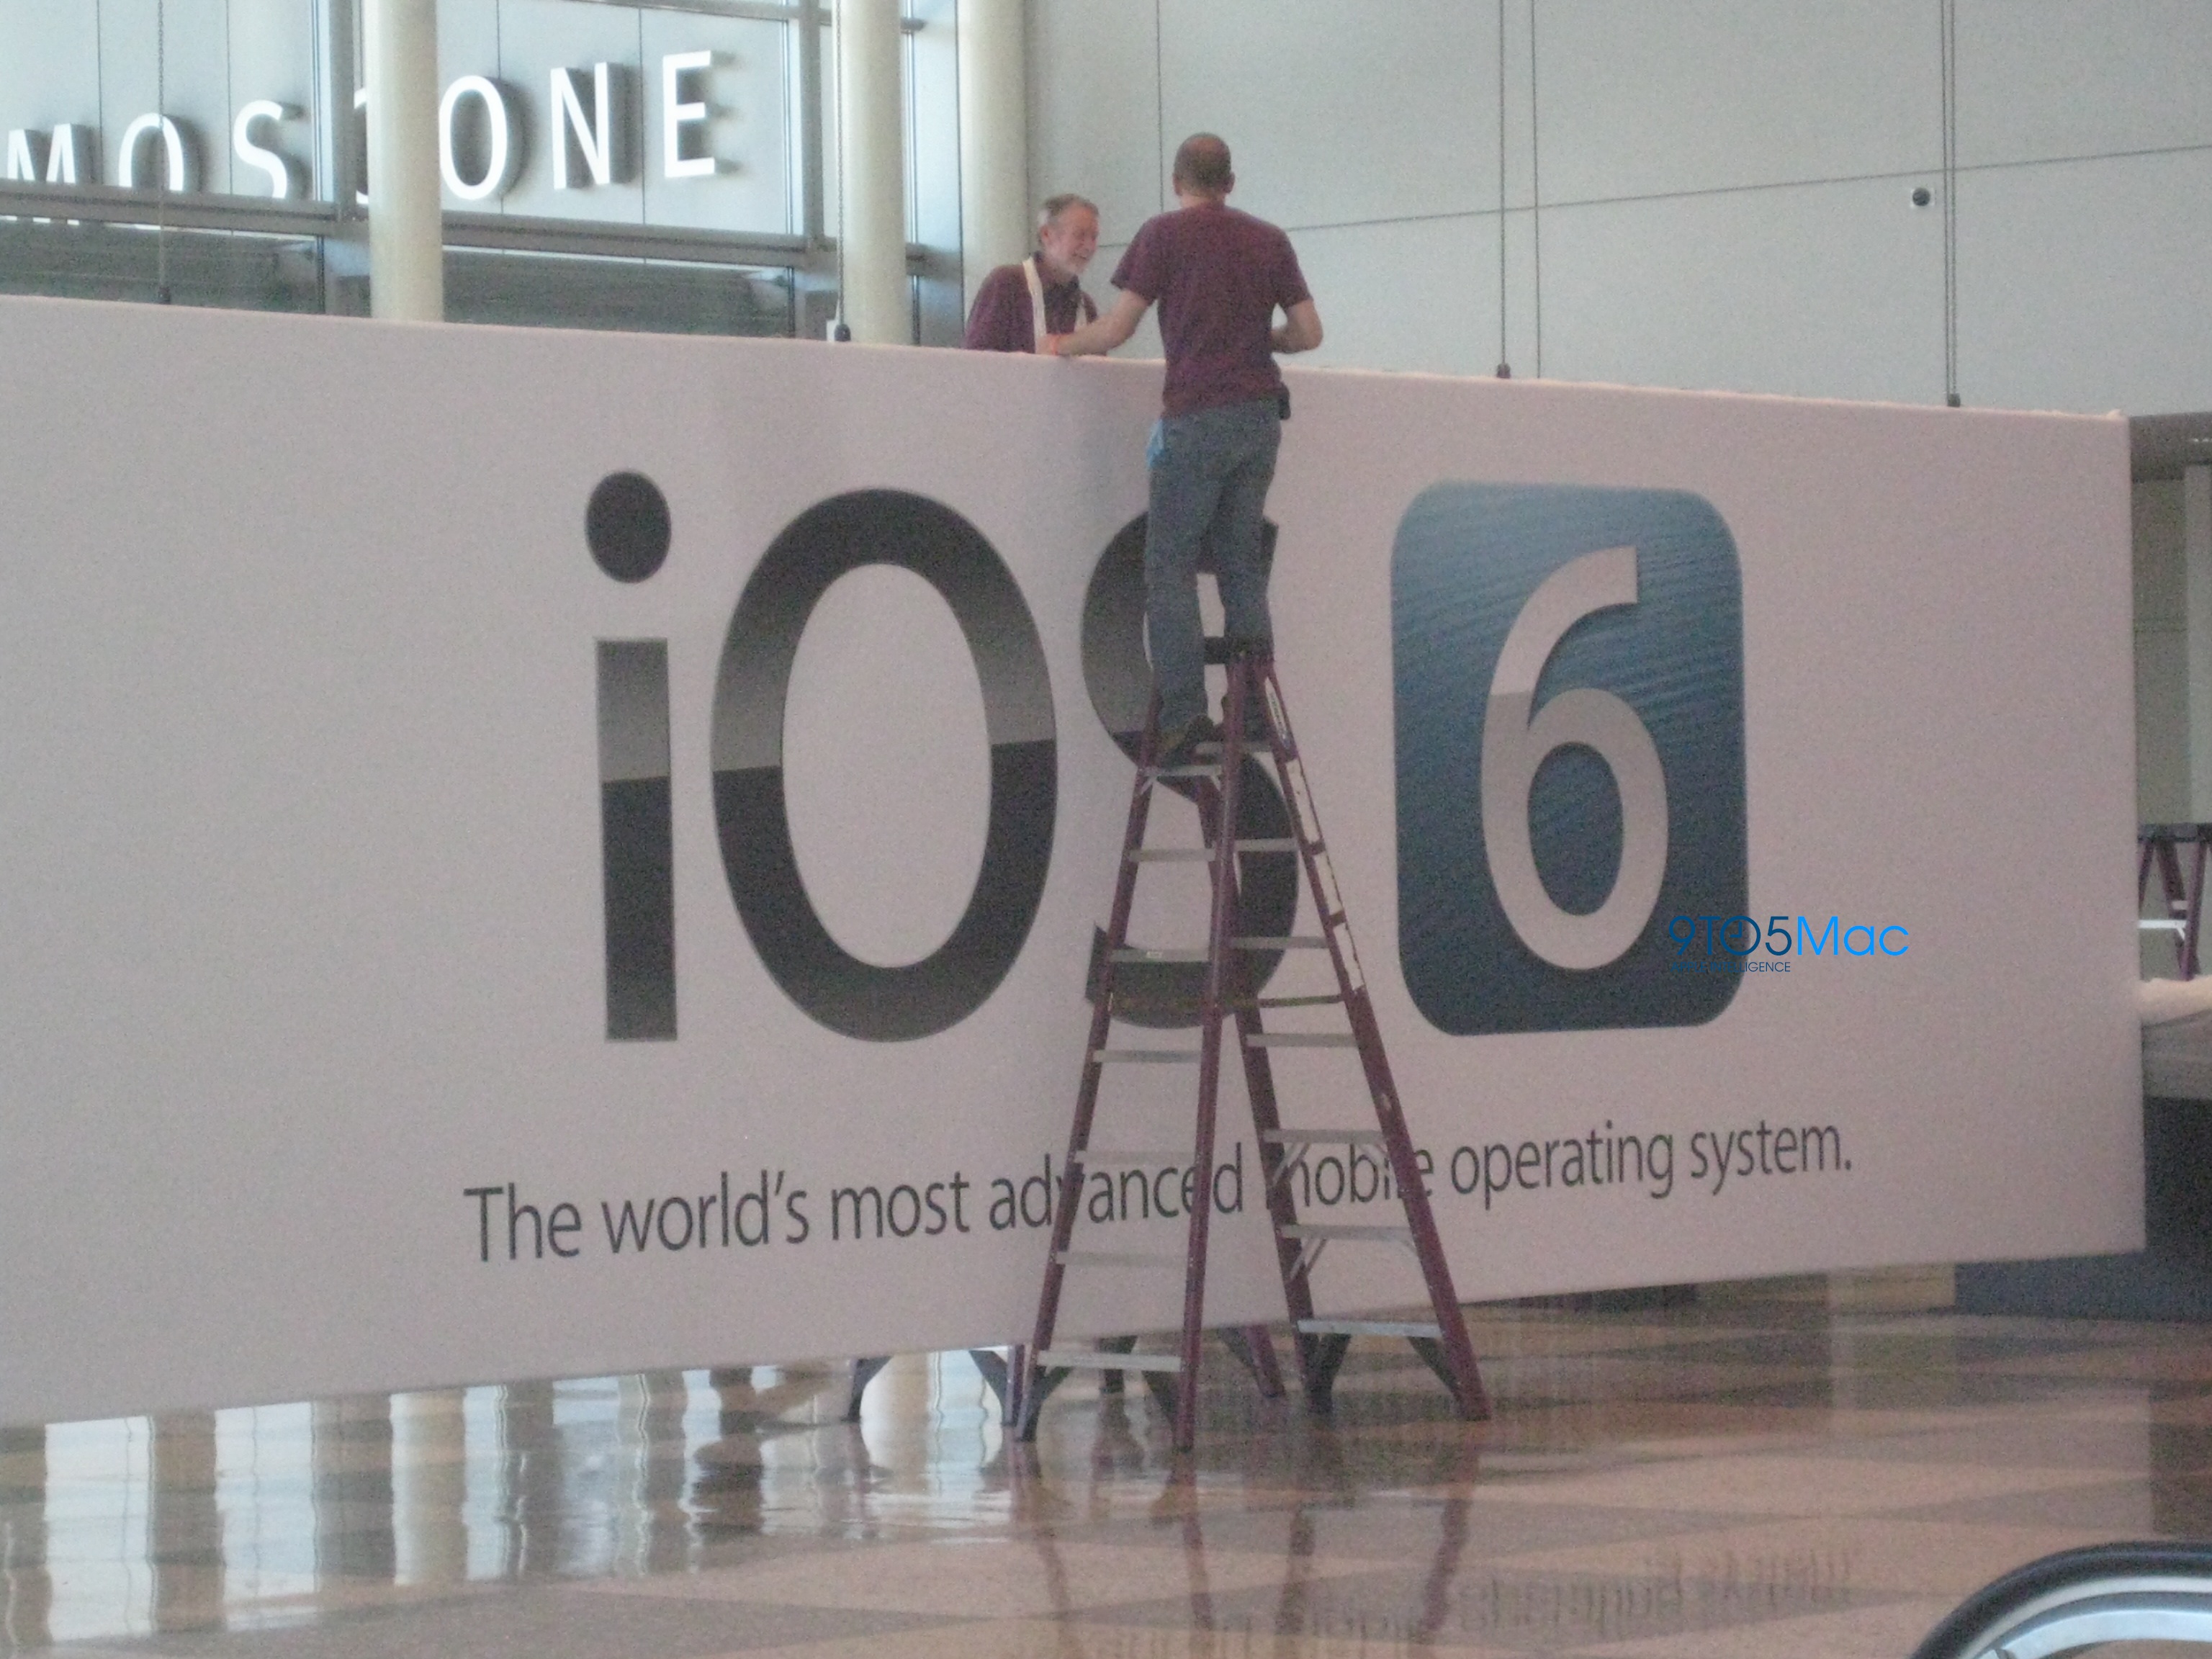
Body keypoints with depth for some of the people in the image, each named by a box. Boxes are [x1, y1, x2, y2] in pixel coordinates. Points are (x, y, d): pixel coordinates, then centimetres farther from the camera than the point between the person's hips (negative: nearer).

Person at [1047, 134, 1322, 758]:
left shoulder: (1165, 233, 0)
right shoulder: (1269, 239, 13)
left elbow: (1117, 328, -3)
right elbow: (1308, 333, 10)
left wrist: (1063, 346, 14)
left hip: (1197, 416, -5)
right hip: (1261, 413, 5)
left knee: (1170, 565, -3)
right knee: (1241, 560, 11)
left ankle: (1184, 708, -14)